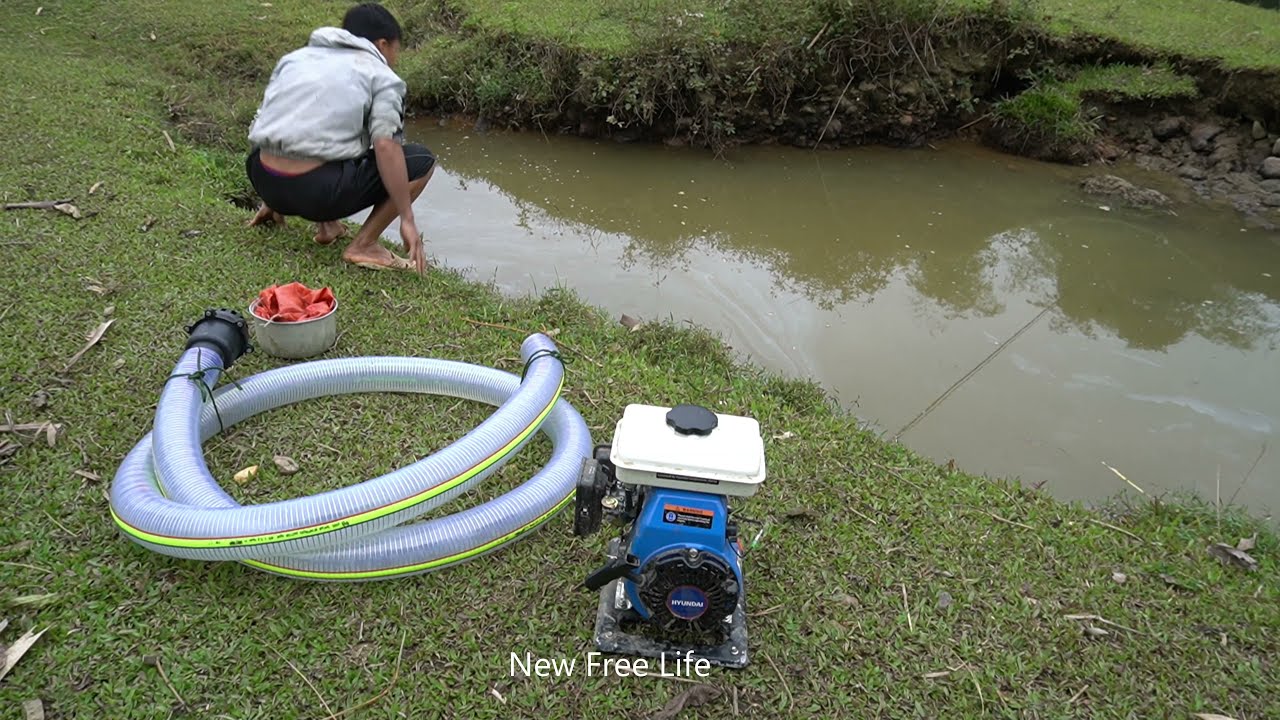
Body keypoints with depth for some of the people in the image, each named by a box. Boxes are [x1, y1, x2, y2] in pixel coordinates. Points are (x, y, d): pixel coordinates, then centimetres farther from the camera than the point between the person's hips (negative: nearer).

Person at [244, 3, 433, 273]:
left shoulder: (295, 58, 23)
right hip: (318, 192, -7)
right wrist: (408, 220, -11)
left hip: (264, 182, 7)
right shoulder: (381, 77, 4)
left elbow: (263, 127, 25)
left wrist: (272, 200, 35)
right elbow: (386, 146, -12)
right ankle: (364, 245, -1)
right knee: (421, 160, 8)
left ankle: (325, 224, 19)